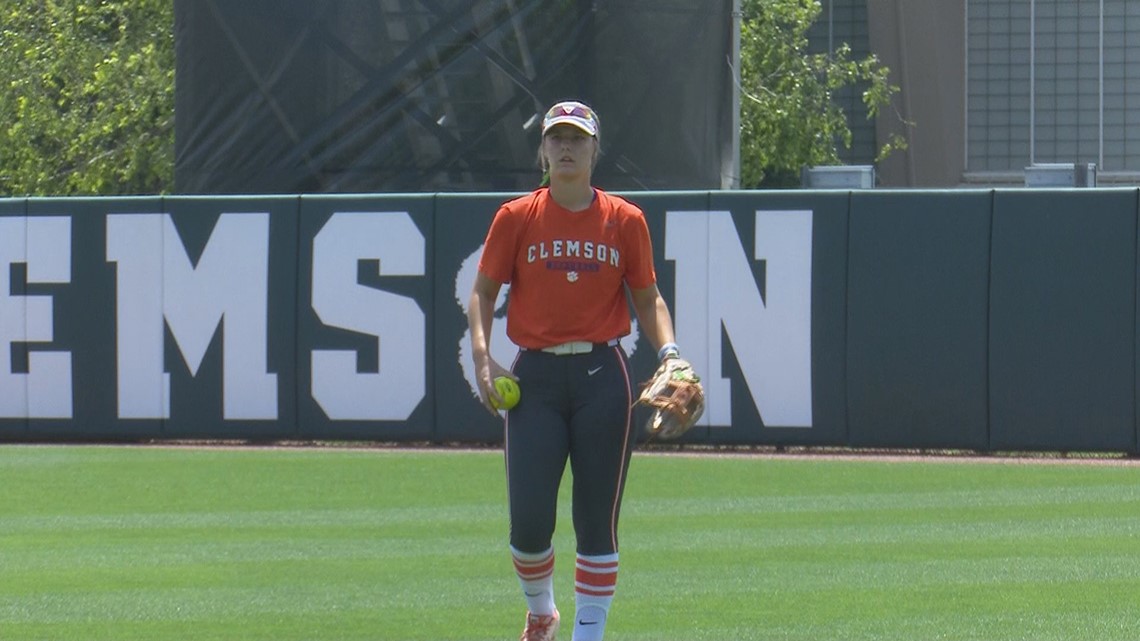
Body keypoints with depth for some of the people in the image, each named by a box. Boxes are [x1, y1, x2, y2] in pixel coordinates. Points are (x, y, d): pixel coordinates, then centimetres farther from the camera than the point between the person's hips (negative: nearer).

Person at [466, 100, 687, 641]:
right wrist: (482, 358, -8)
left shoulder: (625, 221, 5)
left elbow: (647, 298, 11)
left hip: (602, 377, 0)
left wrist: (668, 352, -6)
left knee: (597, 519, 0)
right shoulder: (516, 218, 4)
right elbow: (483, 292, 7)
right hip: (535, 377, 0)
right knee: (529, 519, -5)